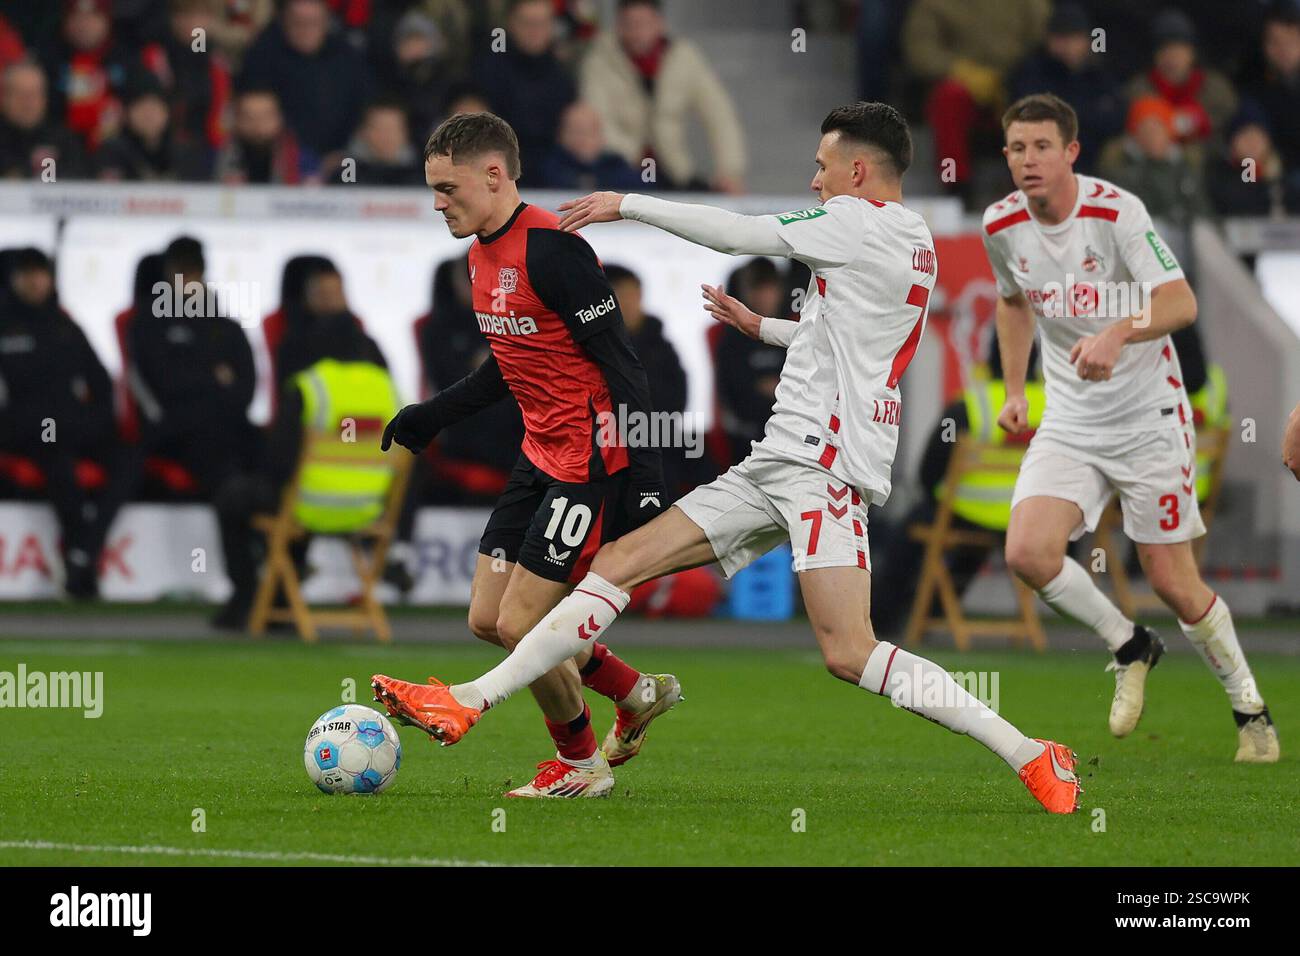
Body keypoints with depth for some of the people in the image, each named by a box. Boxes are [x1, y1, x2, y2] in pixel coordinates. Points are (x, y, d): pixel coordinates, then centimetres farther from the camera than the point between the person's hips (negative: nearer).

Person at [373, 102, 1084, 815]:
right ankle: (470, 702, -1)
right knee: (623, 559, 3)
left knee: (849, 654, -20)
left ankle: (1031, 756, -11)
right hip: (778, 462, 10)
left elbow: (737, 235, -6)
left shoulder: (861, 221, -7)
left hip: (824, 464, -10)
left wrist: (627, 205, 4)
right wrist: (762, 327, 38)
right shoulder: (914, 244, 20)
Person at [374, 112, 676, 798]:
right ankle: (639, 694, 27)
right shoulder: (483, 252, 9)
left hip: (592, 464, -10)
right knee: (488, 619, 10)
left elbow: (620, 365, -20)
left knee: (520, 625, -7)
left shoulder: (550, 248, -20)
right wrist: (431, 417, 24)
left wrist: (644, 478, -23)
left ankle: (580, 762, 16)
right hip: (540, 455, 10)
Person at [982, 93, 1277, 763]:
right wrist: (1014, 391, 16)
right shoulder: (1002, 226, 0)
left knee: (1173, 583, -4)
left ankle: (1250, 710, 18)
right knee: (1028, 553, -18)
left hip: (1147, 417, -4)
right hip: (1069, 423, 4)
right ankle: (1129, 648, 8)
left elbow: (1180, 302, -27)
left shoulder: (1116, 211, -17)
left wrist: (1116, 335, -44)